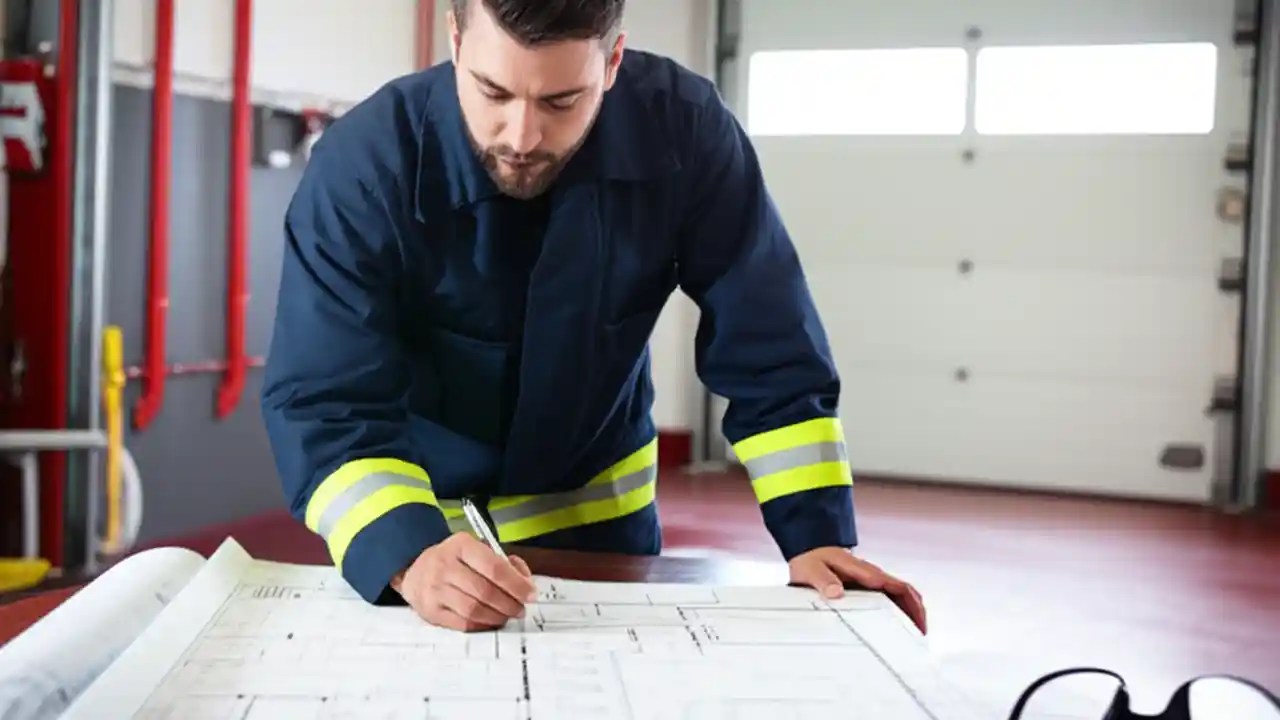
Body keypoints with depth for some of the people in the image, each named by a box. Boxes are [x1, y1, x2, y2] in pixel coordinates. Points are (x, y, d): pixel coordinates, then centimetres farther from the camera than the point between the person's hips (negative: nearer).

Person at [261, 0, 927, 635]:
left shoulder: (683, 131, -23)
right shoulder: (362, 166, -27)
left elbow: (767, 352, -16)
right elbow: (322, 406, -31)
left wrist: (816, 534, -24)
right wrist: (410, 559, -49)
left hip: (597, 509, 2)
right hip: (411, 516, -2)